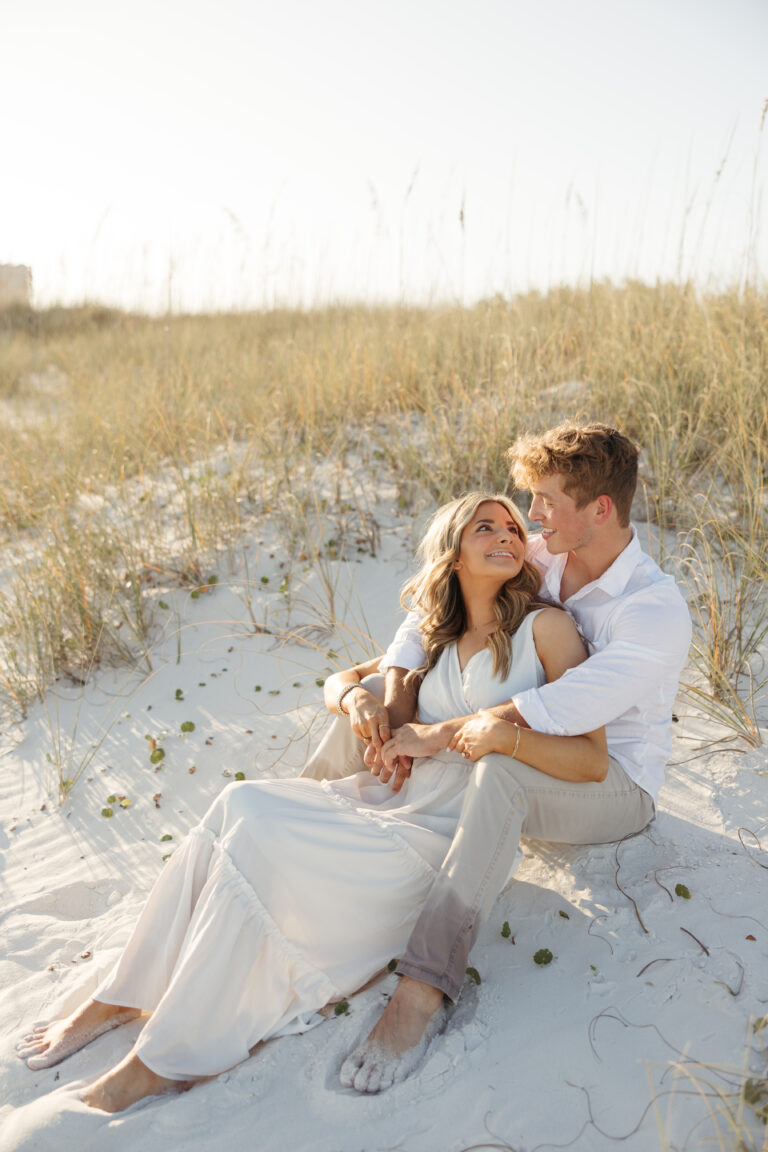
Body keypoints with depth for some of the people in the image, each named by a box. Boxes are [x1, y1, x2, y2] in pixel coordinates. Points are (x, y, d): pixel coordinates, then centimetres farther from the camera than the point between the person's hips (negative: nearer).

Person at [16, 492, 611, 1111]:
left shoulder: (545, 626, -5)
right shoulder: (440, 640, 15)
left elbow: (593, 761, -13)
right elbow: (339, 681, 22)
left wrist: (484, 727, -22)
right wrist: (357, 697, -3)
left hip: (447, 839, -6)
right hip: (394, 796, 6)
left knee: (258, 838, -22)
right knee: (241, 805, -18)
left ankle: (165, 1060, -9)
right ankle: (124, 995, -5)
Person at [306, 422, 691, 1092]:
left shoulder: (657, 612, -24)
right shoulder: (539, 560, -3)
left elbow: (560, 710, -35)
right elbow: (428, 613, 0)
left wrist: (432, 736, -30)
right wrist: (392, 702, -17)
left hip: (614, 788, -6)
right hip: (530, 758, 7)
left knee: (500, 768, -41)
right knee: (369, 713, -5)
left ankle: (426, 986, -40)